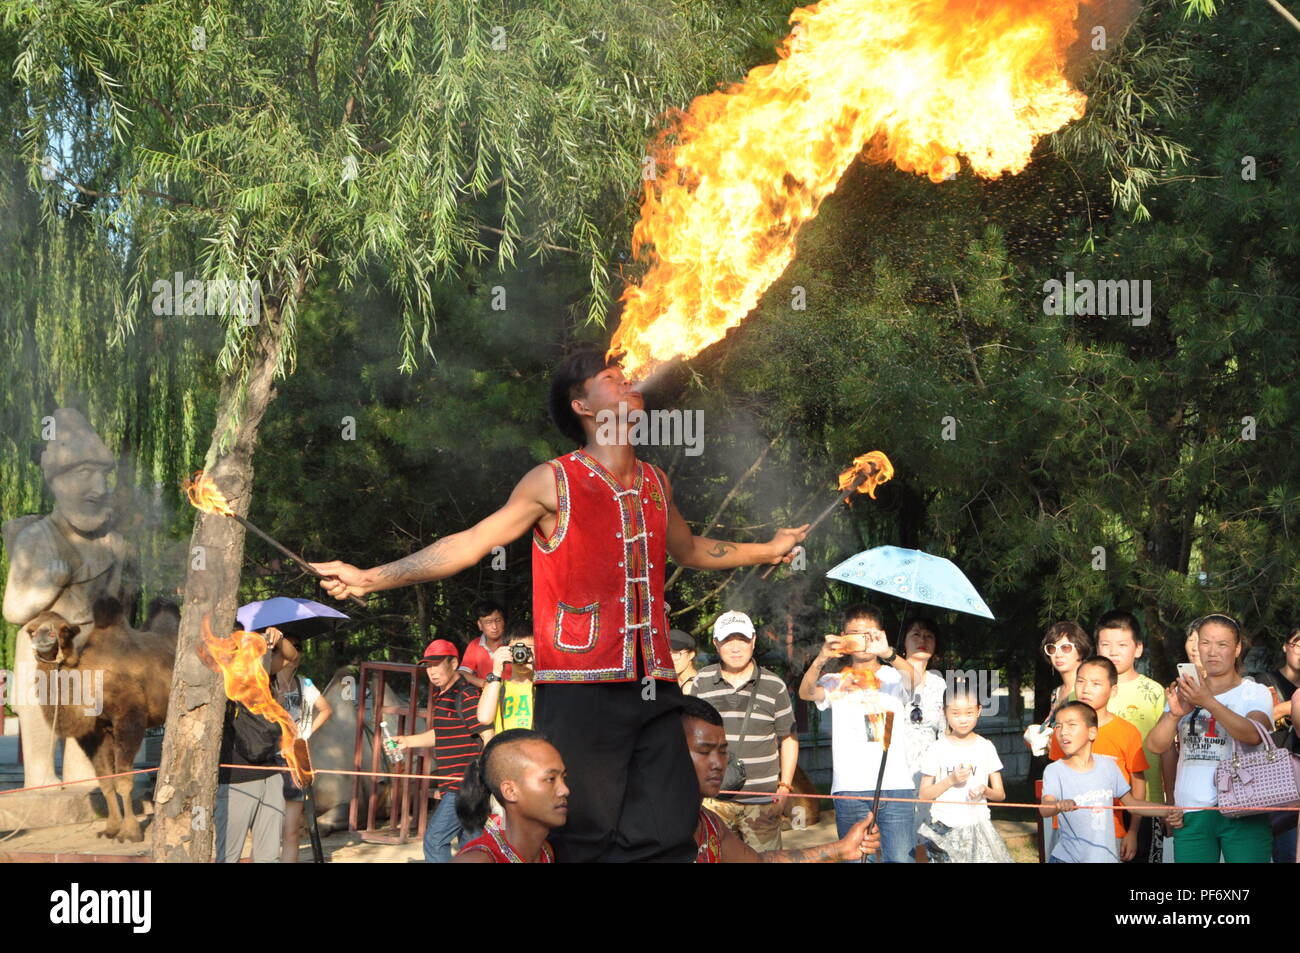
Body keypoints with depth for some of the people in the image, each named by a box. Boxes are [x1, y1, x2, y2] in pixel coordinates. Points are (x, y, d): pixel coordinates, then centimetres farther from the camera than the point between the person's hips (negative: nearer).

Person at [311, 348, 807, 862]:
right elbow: (471, 543, -4)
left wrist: (769, 549, 40)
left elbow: (688, 550, 33)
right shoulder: (553, 483, -2)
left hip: (654, 690, 5)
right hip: (581, 691, -5)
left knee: (666, 837, 3)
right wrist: (369, 579, -10)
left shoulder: (656, 483, 14)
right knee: (585, 838, -2)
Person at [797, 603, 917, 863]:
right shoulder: (836, 682, 13)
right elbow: (806, 692, -8)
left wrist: (887, 653, -34)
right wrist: (821, 659, -27)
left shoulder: (893, 677, 11)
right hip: (849, 788, 1)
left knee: (902, 858, -9)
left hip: (895, 783, -1)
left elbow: (912, 677, -13)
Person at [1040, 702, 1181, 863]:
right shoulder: (1054, 771, -10)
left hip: (1107, 856, 3)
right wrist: (1059, 806, -48)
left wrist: (1167, 812, -2)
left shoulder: (1107, 765, 0)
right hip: (1067, 858, -2)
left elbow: (1131, 802, 11)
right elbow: (1044, 809, -26)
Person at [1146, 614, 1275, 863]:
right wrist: (1174, 714, -17)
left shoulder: (1255, 693, 5)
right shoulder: (1184, 693, 15)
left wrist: (1208, 702, -28)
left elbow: (1253, 735, -17)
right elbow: (1156, 746, 3)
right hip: (1192, 812, 3)